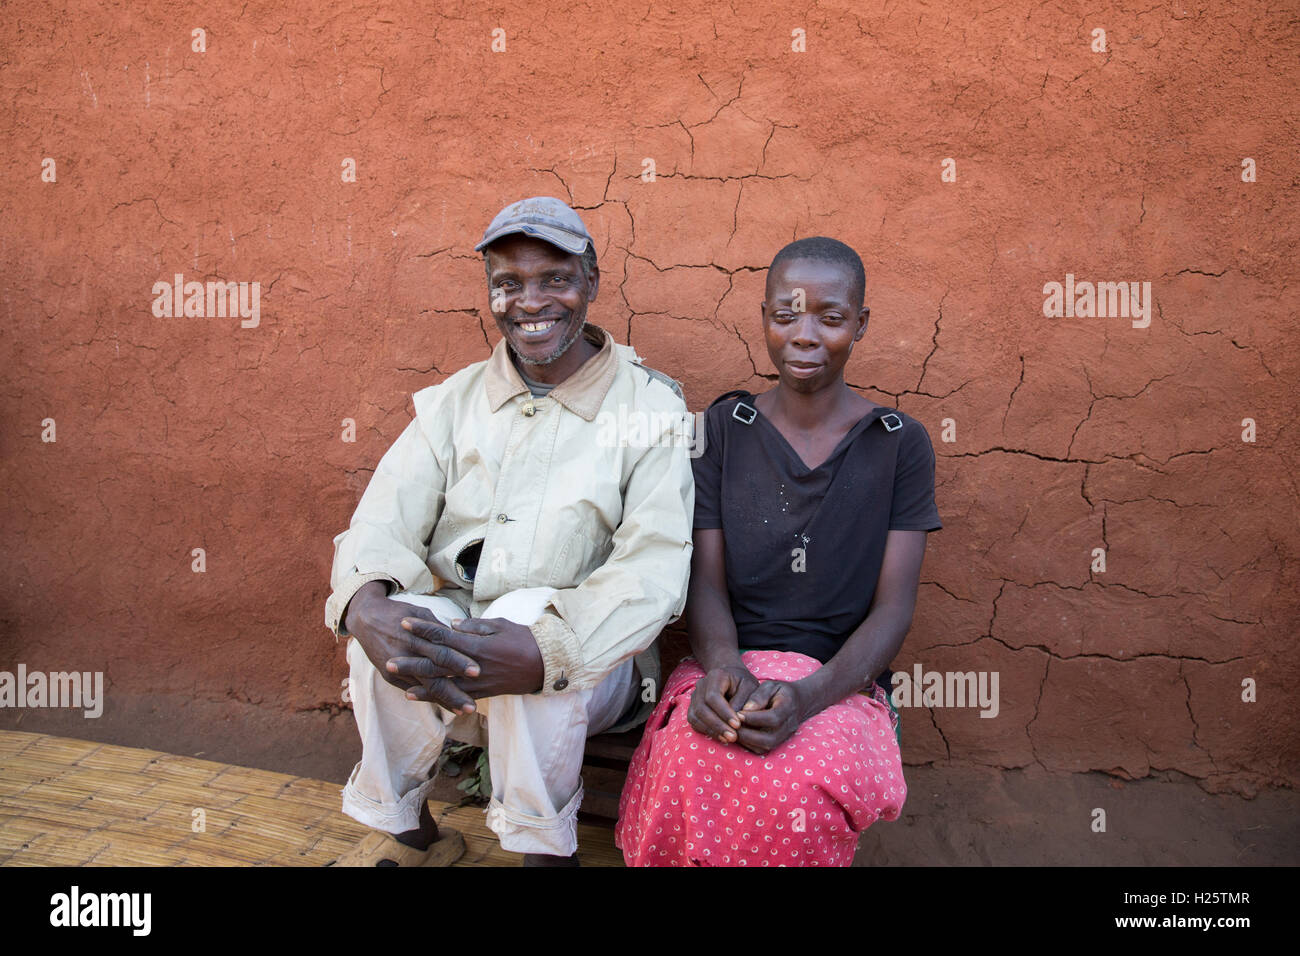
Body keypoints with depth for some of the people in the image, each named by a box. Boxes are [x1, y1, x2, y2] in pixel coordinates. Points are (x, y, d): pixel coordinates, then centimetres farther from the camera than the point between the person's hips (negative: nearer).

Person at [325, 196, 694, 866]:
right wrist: (367, 608, -28)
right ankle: (407, 829, 1)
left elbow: (656, 567, -16)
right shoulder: (455, 401, 8)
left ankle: (545, 848, -9)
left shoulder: (649, 406, -5)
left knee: (530, 614, -33)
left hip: (587, 669, -3)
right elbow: (381, 525, -3)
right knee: (386, 616, -27)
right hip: (449, 667, 3)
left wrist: (545, 647, -34)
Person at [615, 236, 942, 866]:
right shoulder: (724, 429, 7)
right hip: (728, 670, 1)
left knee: (797, 788, -35)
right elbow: (706, 580, 3)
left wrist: (808, 696, -21)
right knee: (690, 772, -34)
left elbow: (893, 607, -2)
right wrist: (722, 666, -21)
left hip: (840, 683, 0)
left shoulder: (900, 444, 3)